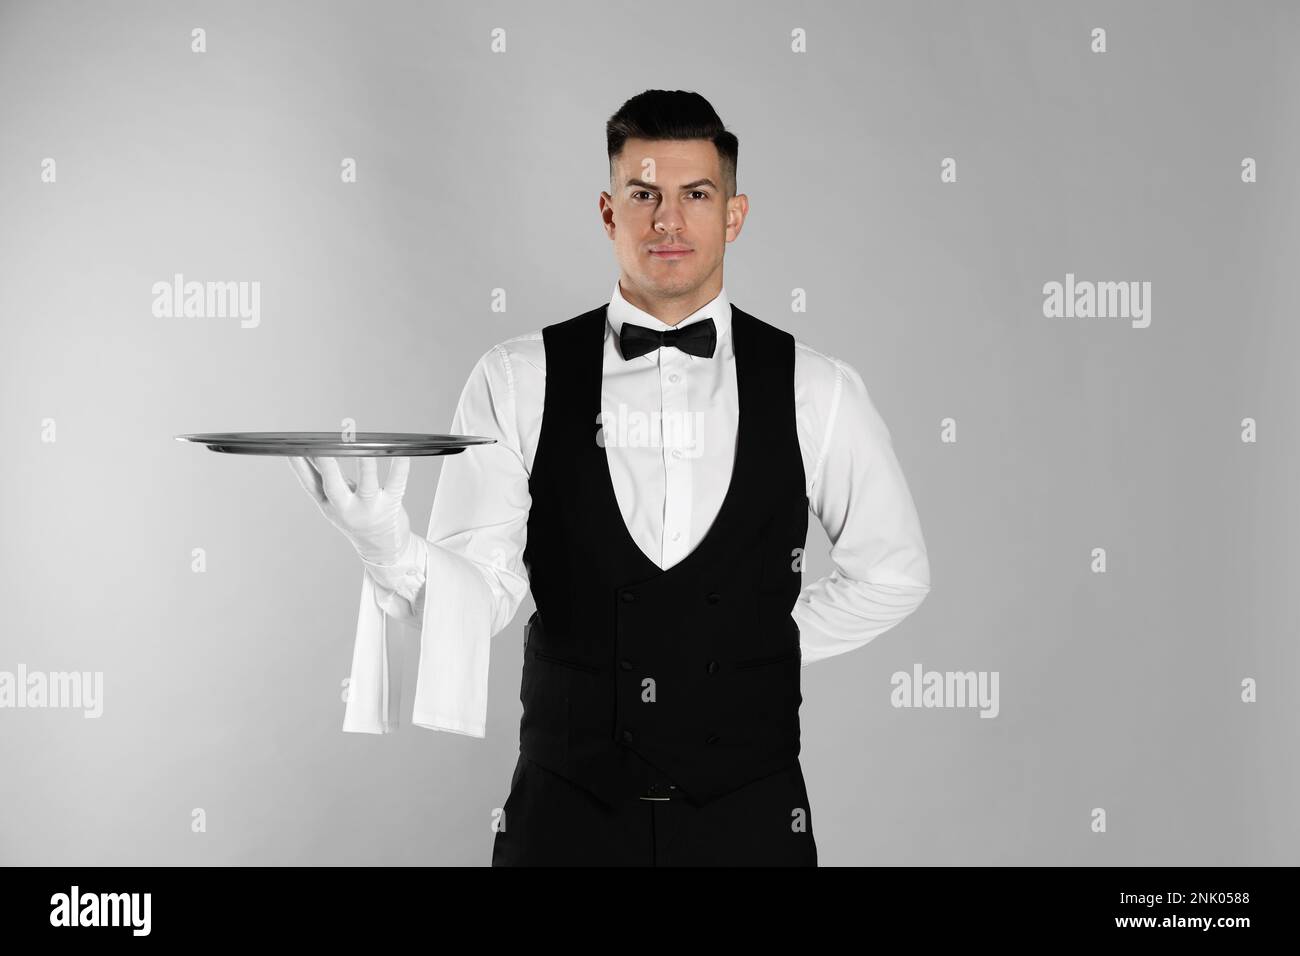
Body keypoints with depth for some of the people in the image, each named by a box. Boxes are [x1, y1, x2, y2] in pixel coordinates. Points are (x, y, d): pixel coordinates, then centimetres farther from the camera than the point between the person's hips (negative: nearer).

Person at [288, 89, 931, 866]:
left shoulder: (816, 391, -1)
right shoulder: (517, 382, -3)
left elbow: (894, 573, 9)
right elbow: (480, 595, -9)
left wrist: (761, 650, 2)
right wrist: (390, 544, -28)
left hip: (749, 815, 1)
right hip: (564, 808, 0)